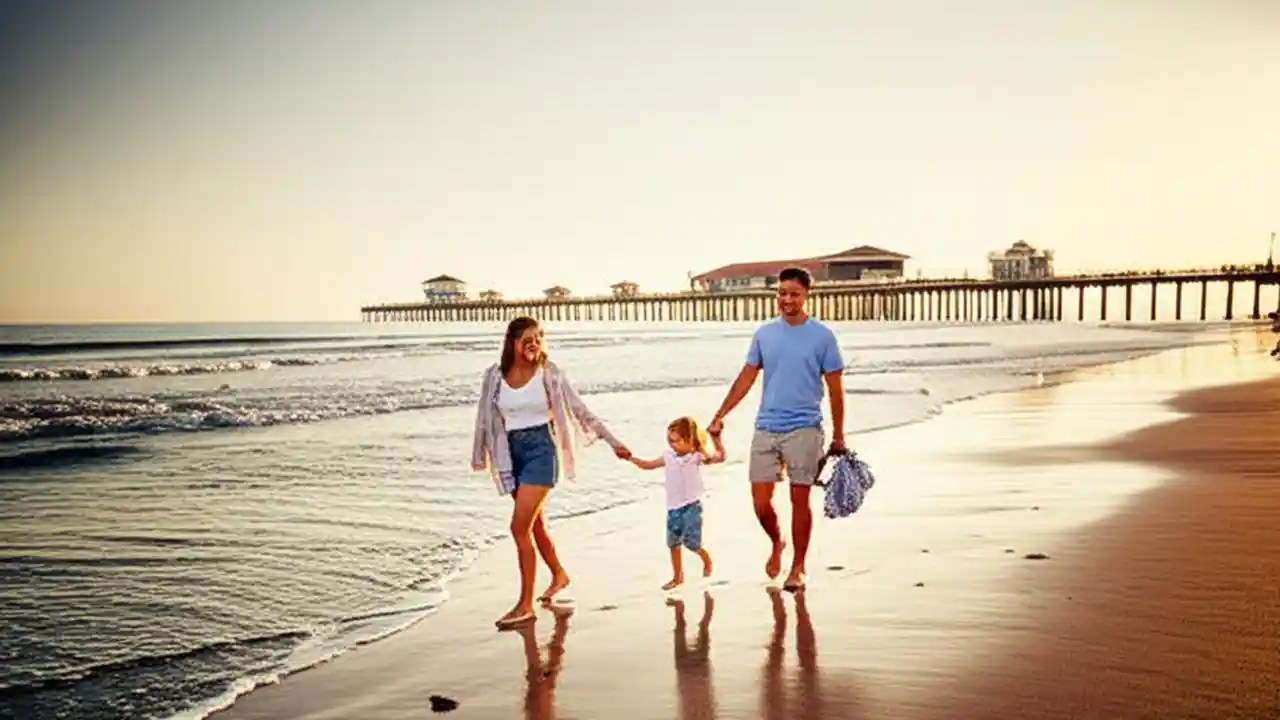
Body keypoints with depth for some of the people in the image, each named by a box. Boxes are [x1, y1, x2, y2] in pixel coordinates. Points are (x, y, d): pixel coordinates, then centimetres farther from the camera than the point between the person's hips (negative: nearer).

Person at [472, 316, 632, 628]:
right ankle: (559, 574, 44)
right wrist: (480, 459, 13)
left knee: (520, 527, -12)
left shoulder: (549, 373, -6)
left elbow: (579, 408, -2)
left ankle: (525, 605, -3)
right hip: (513, 453, 4)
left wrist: (613, 441, 0)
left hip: (541, 451, -4)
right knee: (535, 524, 18)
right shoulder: (495, 376, 2)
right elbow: (487, 418, 10)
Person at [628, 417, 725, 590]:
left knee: (691, 542, -7)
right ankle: (677, 577, 26)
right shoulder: (668, 458, 4)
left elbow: (720, 457, -14)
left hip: (691, 506, -5)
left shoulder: (697, 457, -8)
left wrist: (716, 438, -25)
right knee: (673, 543, 11)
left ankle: (707, 561, 25)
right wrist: (630, 457, 3)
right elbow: (647, 465, 13)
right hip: (673, 507, 5)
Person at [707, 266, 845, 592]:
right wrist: (720, 416, 2)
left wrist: (838, 437, 1)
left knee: (799, 500, 2)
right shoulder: (764, 334, 7)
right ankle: (776, 544, 33)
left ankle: (798, 568, 17)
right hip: (766, 428, 3)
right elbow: (746, 378, 9)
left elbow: (835, 389, 1)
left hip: (804, 429, -3)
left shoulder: (822, 336, -2)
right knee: (760, 501, 3)